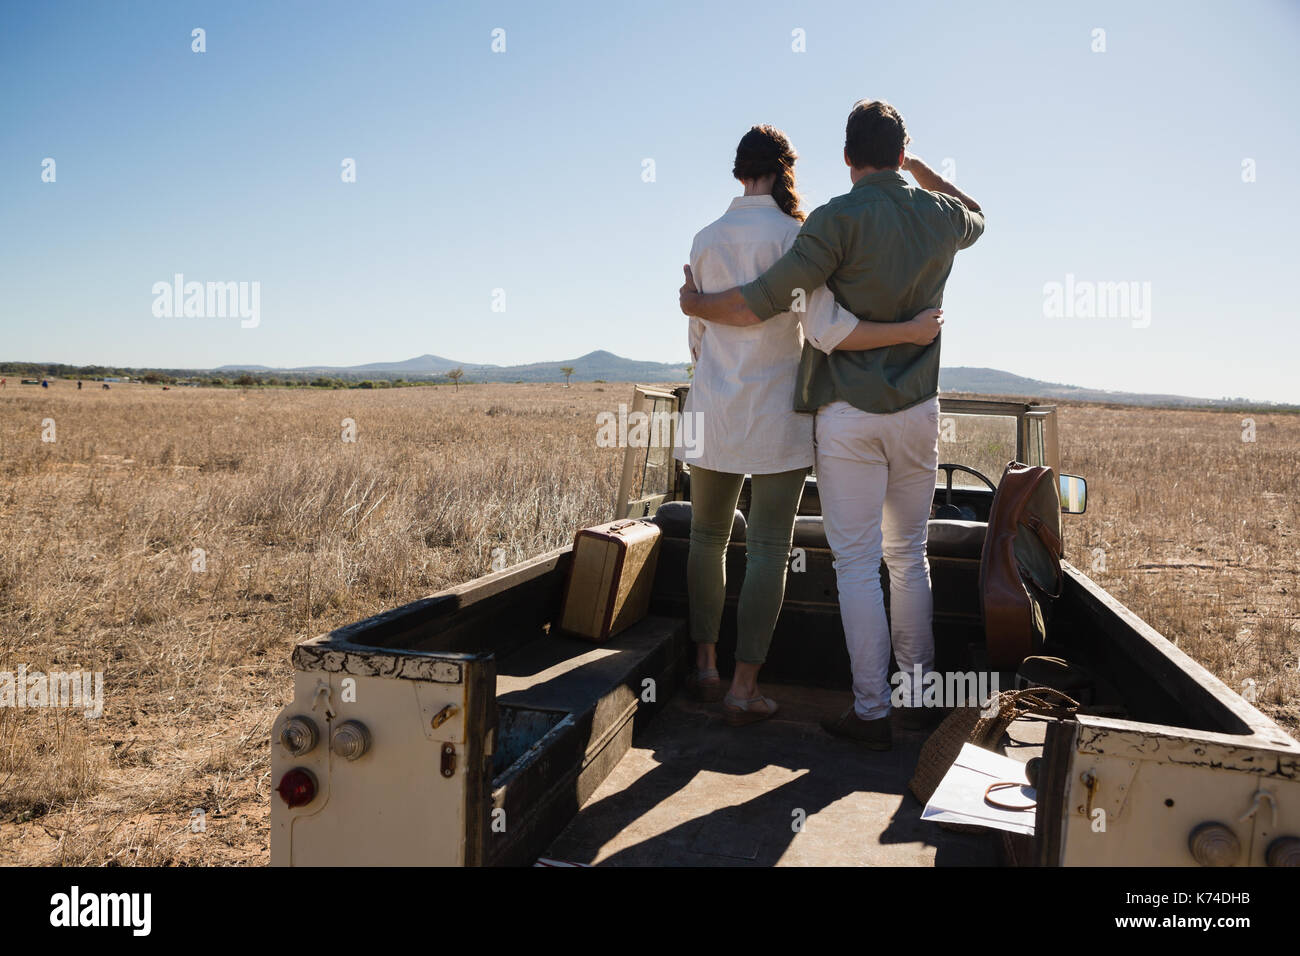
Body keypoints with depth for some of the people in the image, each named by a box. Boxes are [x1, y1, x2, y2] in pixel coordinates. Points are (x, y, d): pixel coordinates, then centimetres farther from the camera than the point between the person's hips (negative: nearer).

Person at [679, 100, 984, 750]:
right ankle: (917, 695, 24)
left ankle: (871, 712, 6)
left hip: (850, 414, -5)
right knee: (909, 556, 15)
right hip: (918, 409, 5)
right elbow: (977, 218, 32)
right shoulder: (941, 215, 5)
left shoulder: (839, 219, -12)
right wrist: (924, 171, 38)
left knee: (857, 563, 1)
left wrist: (696, 304, 1)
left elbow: (761, 304, -16)